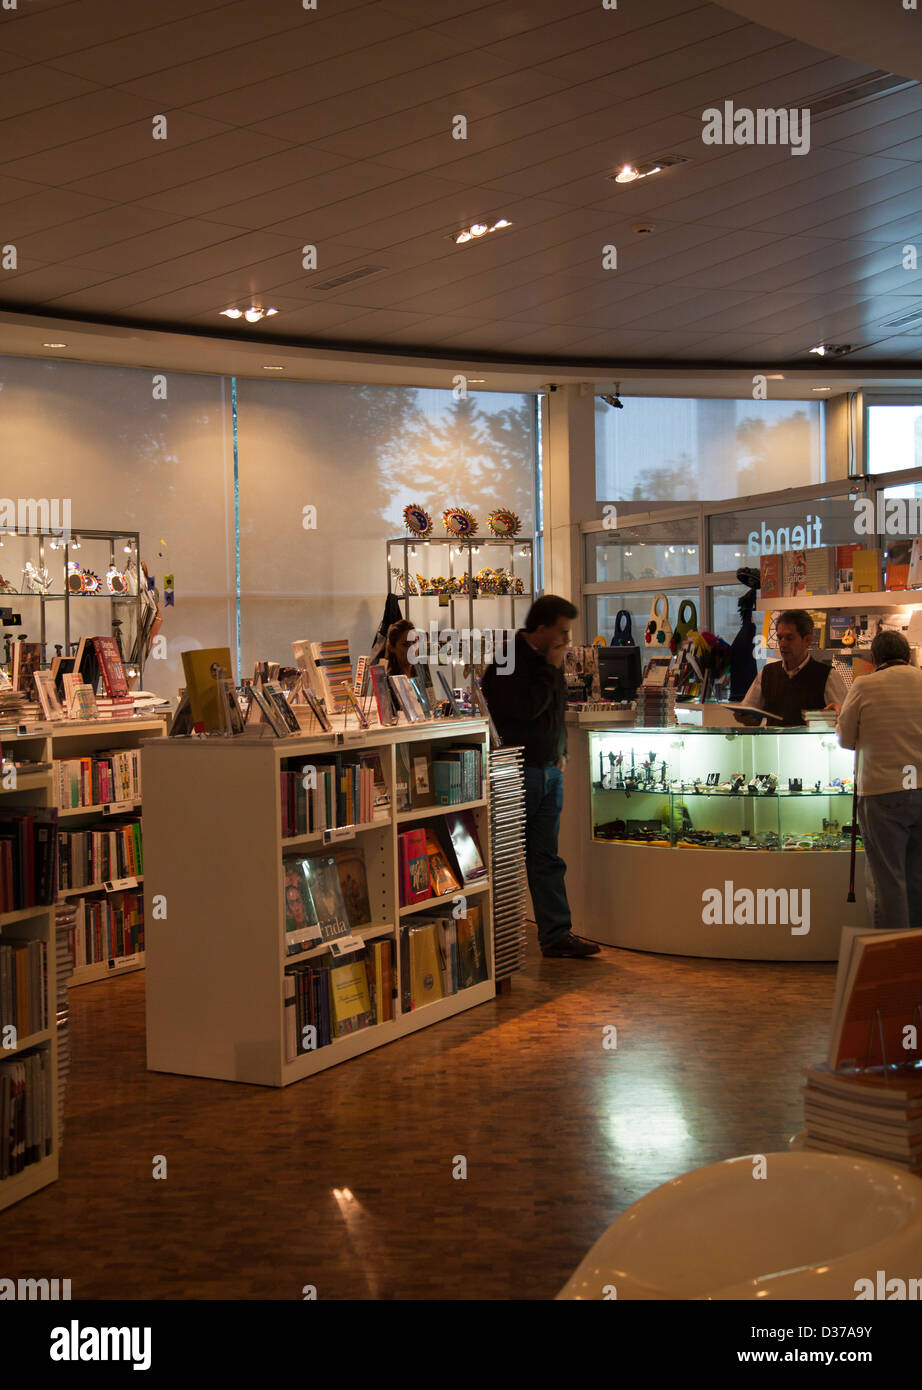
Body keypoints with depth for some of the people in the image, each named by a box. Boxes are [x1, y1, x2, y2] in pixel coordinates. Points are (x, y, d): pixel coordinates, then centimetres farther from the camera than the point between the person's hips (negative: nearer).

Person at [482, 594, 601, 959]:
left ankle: (556, 934, 11)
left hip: (549, 771, 8)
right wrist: (552, 668, -15)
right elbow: (527, 707, -25)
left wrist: (560, 751, 14)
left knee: (547, 858, 9)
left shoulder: (547, 659, 12)